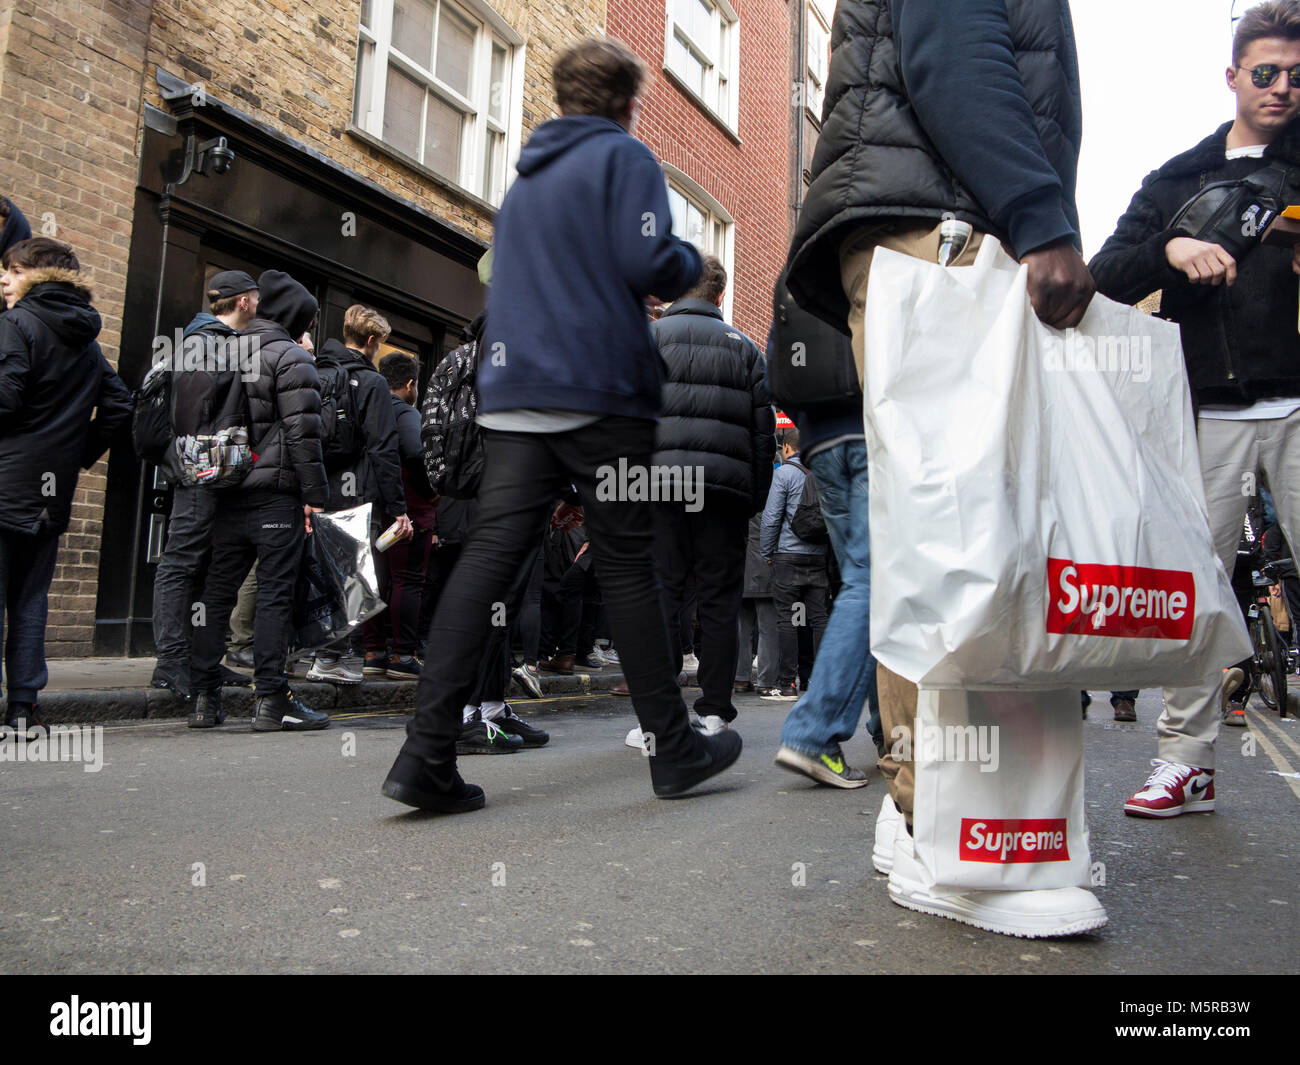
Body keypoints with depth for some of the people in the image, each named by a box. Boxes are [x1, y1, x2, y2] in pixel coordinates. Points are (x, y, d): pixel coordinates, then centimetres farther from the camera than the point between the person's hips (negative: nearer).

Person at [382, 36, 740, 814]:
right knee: (629, 562, -1)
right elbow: (651, 261, -12)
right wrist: (692, 264, 11)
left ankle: (428, 753, -9)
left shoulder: (526, 179, 26)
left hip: (514, 393, 6)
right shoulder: (624, 157, 3)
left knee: (491, 555, -3)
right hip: (600, 391, -6)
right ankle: (675, 748, 11)